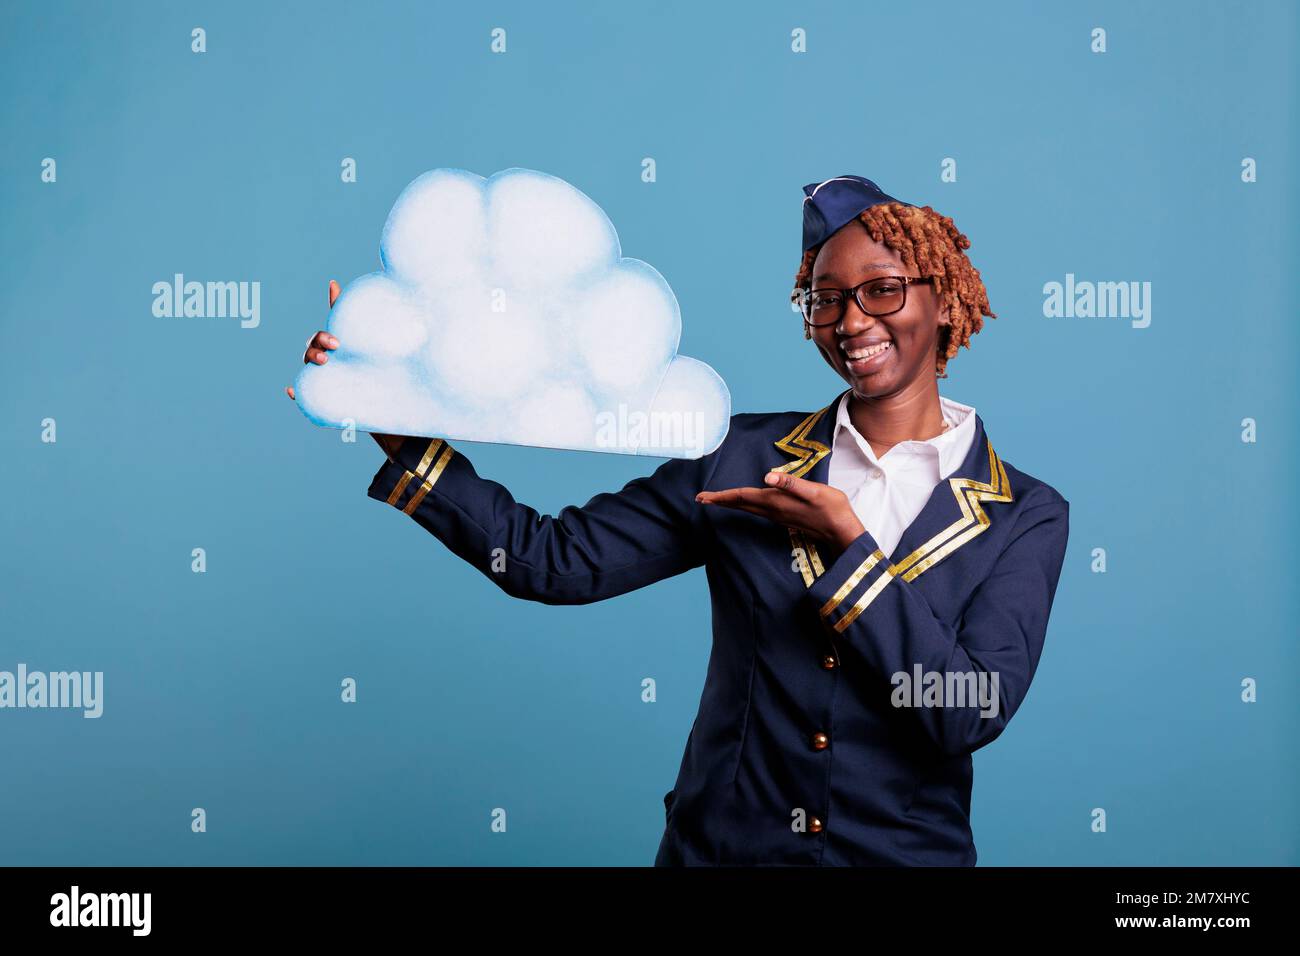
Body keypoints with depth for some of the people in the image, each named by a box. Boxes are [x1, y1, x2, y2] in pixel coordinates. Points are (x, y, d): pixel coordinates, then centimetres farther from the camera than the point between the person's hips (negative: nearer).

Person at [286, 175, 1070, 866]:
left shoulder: (1027, 516, -6)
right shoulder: (743, 456, -4)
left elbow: (973, 714, -15)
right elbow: (553, 559, -9)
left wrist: (849, 546, -19)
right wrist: (393, 418, -15)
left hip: (904, 849, -1)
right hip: (715, 844, 1)